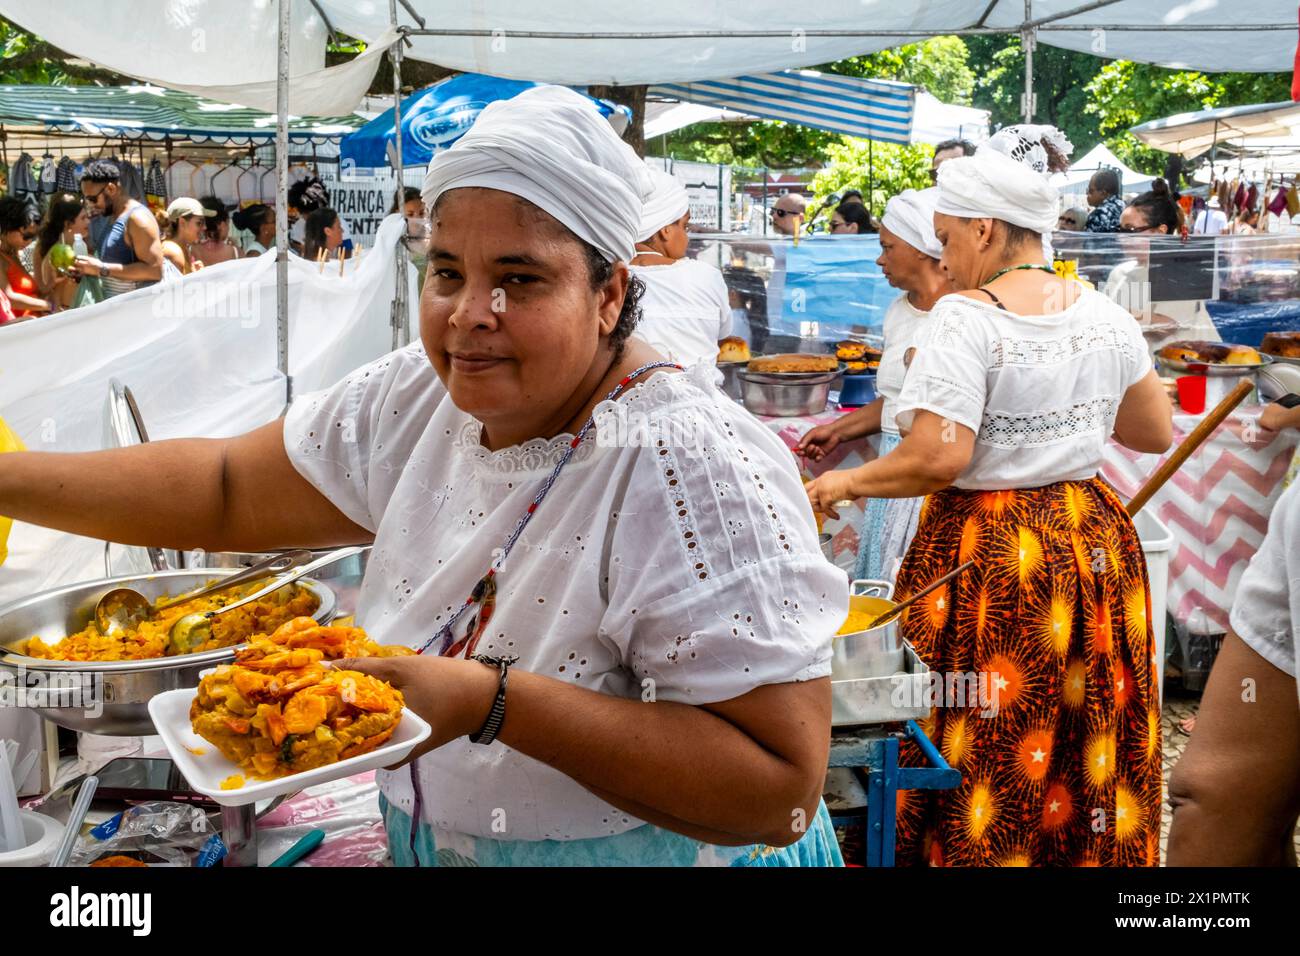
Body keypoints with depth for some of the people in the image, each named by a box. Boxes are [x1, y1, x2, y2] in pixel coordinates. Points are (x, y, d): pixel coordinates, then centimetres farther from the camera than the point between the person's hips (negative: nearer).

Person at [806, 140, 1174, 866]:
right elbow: (1158, 434, 12)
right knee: (1090, 748, 17)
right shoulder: (1106, 314, 4)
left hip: (990, 554, -6)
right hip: (1095, 545, 7)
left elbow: (939, 458, -22)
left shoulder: (965, 317, -15)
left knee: (988, 752, 6)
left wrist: (846, 483, -8)